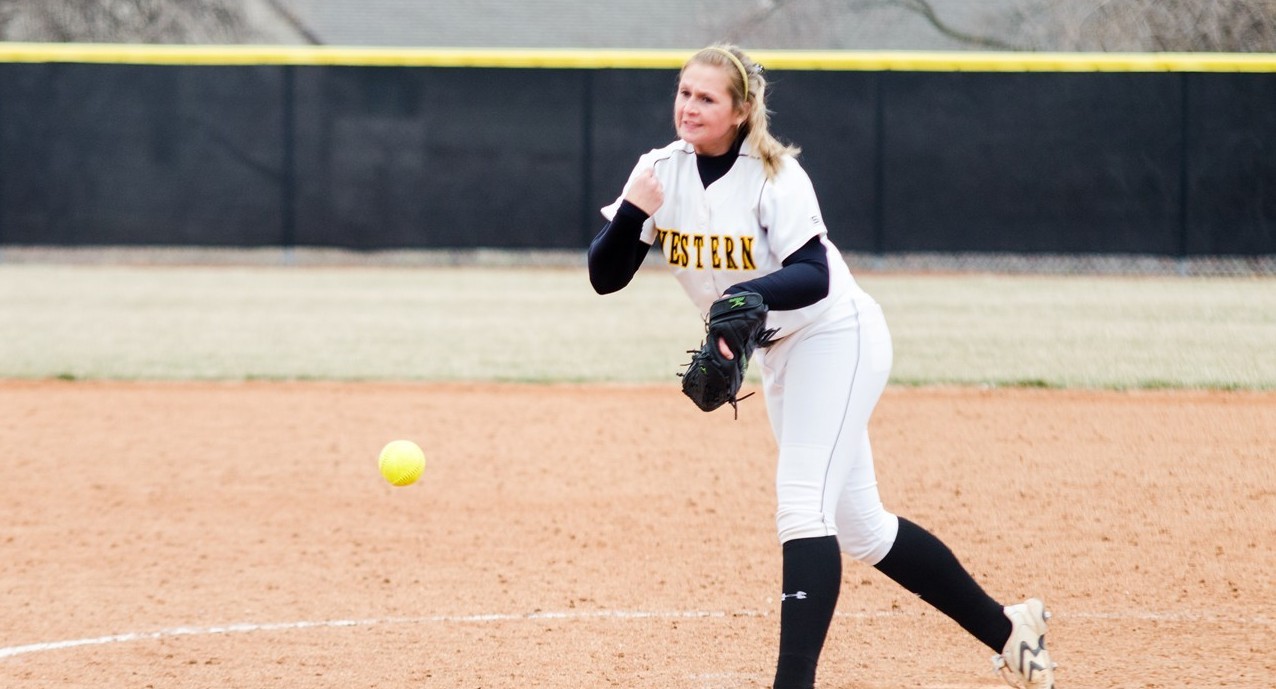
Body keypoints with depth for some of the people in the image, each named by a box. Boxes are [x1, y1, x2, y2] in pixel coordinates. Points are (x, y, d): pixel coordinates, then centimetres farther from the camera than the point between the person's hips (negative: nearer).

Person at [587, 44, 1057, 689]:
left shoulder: (774, 176, -22)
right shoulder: (661, 171, -5)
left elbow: (814, 277, -32)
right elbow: (604, 275, -9)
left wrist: (748, 297, -49)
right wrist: (632, 213, -27)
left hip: (837, 338, -8)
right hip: (779, 354, 8)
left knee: (802, 506, -21)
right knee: (859, 527, 12)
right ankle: (1006, 629, 24)